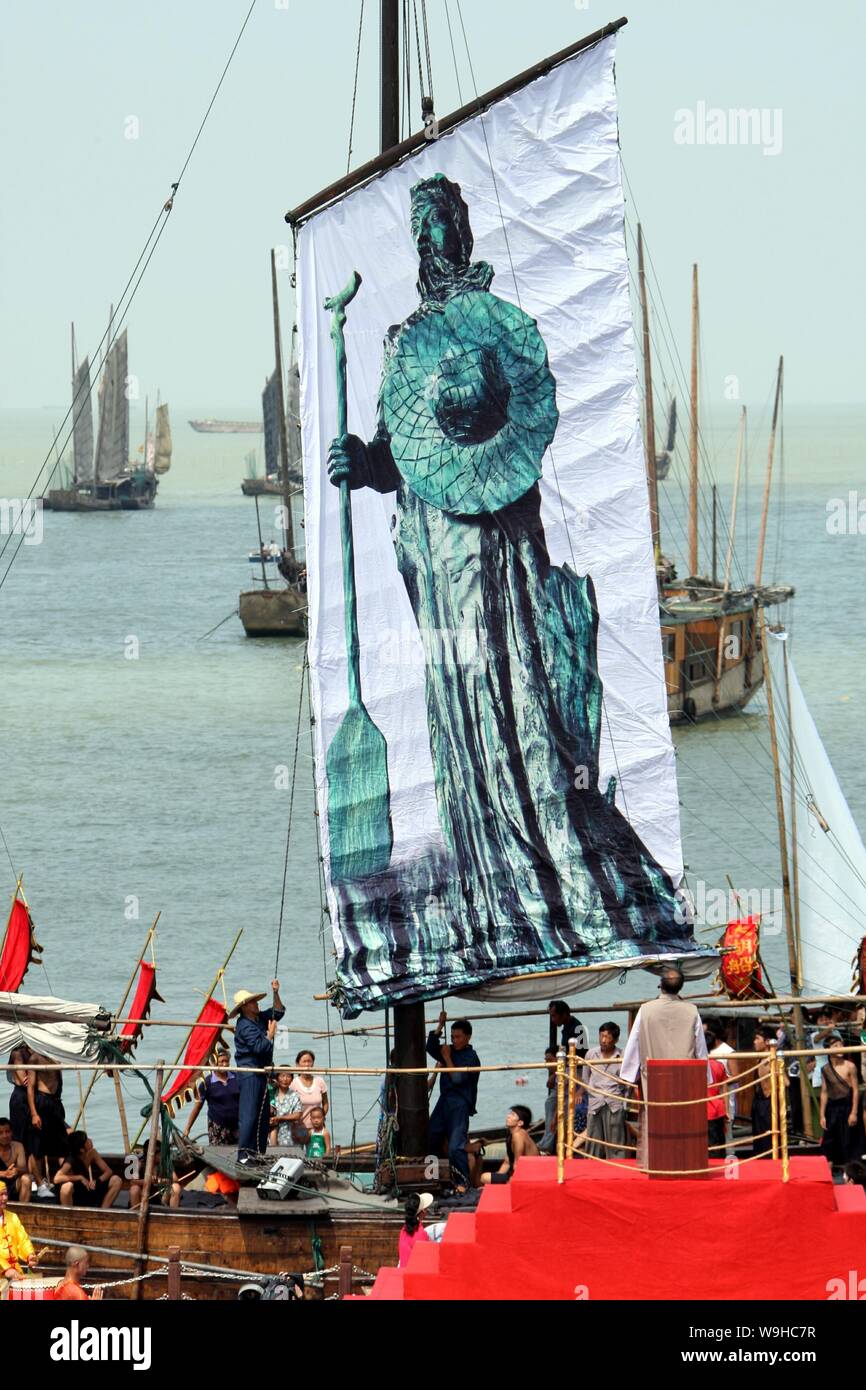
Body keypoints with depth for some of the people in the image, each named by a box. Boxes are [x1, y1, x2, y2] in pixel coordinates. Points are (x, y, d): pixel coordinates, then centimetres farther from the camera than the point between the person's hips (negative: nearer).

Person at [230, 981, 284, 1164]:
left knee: (264, 1115, 12)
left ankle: (259, 1152, 17)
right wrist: (270, 1034, -9)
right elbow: (260, 1047, -23)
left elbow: (278, 1012, 22)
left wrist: (276, 993, 10)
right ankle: (243, 1154, -15)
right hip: (250, 1074, -10)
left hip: (261, 1073, 10)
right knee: (249, 1115, -13)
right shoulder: (245, 1026, -16)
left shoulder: (260, 1018, 11)